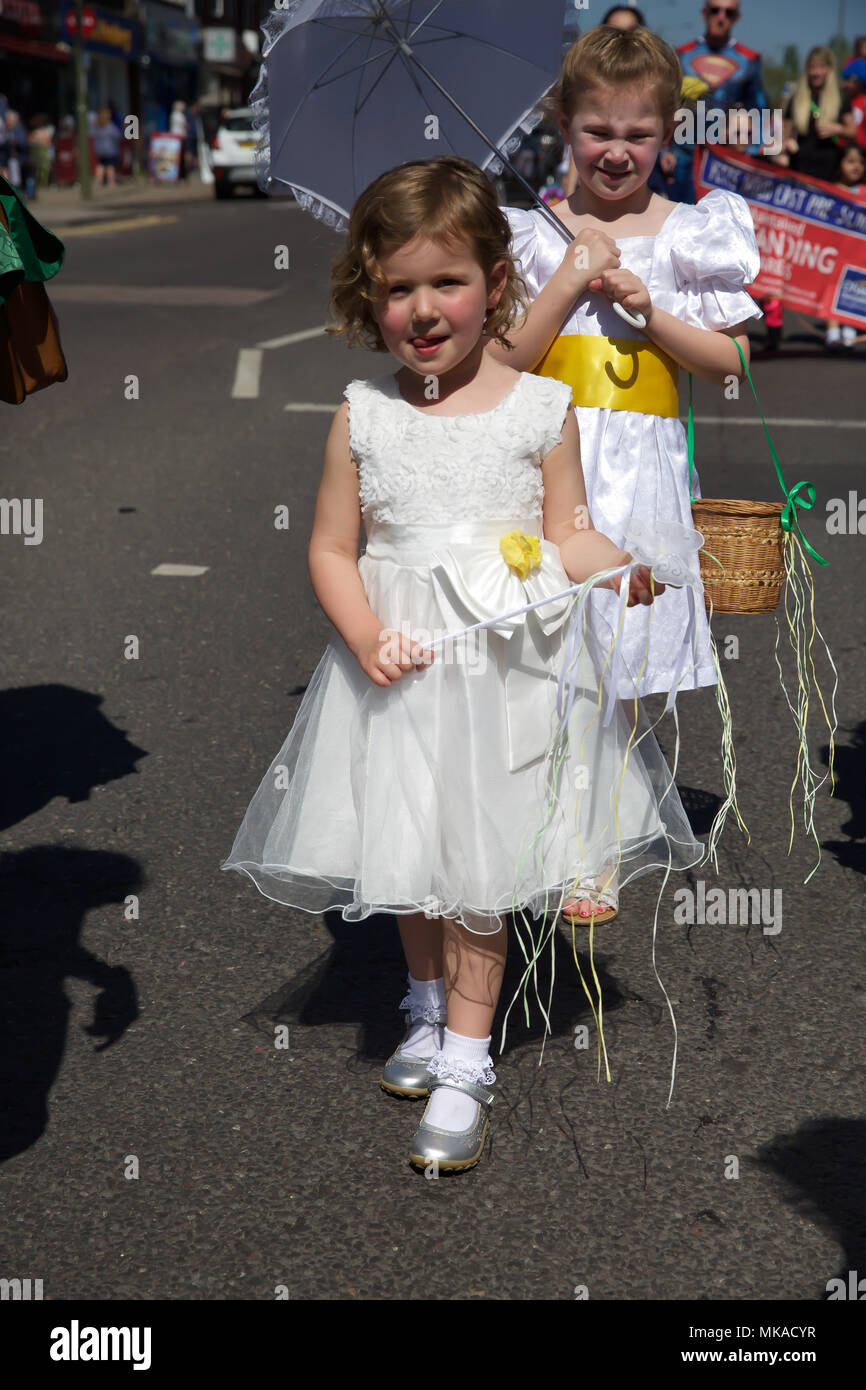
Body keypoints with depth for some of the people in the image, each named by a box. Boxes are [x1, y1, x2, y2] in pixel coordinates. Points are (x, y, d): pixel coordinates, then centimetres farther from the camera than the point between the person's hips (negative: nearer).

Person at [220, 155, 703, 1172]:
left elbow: (567, 535, 0)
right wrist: (365, 634, -14)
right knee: (406, 852, 14)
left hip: (506, 662, -2)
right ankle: (429, 1003, 38)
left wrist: (622, 569, -21)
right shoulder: (363, 416, -1)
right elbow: (331, 547, 3)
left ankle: (465, 1060, 11)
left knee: (481, 866, 0)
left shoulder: (540, 409, -4)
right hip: (398, 659, 2)